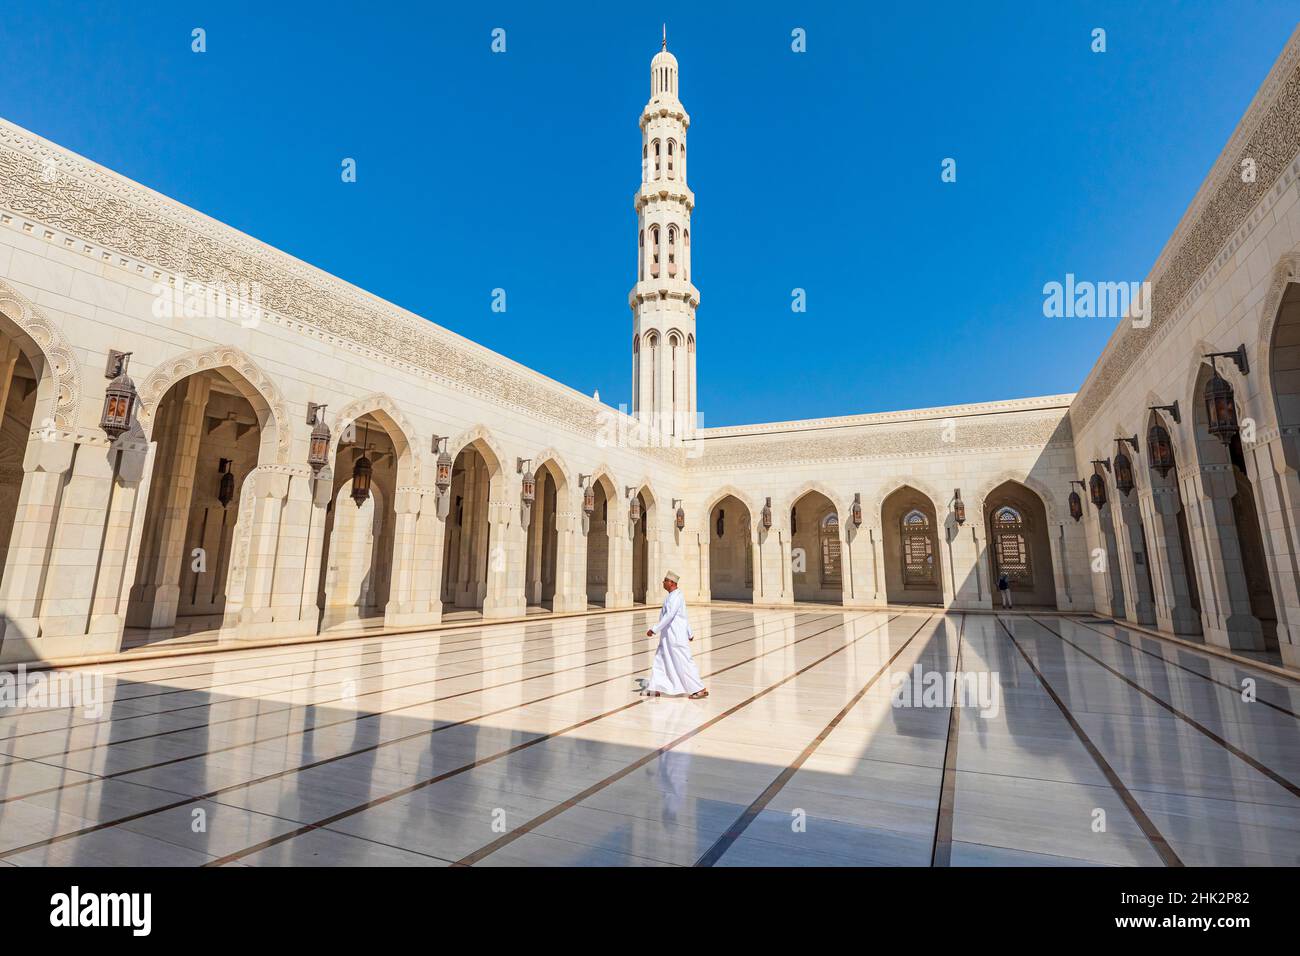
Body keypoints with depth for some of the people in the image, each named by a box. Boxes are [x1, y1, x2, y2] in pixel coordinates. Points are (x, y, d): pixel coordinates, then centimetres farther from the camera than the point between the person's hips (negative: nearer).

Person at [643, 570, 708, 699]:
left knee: (683, 663, -3)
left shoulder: (675, 597, -20)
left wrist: (654, 629, -27)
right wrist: (690, 633, 26)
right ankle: (656, 689, 18)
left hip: (676, 636, -10)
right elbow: (684, 615, 19)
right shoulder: (674, 596, 13)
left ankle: (700, 689, 6)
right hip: (670, 636, 10)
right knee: (660, 660, 12)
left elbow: (668, 617, -29)